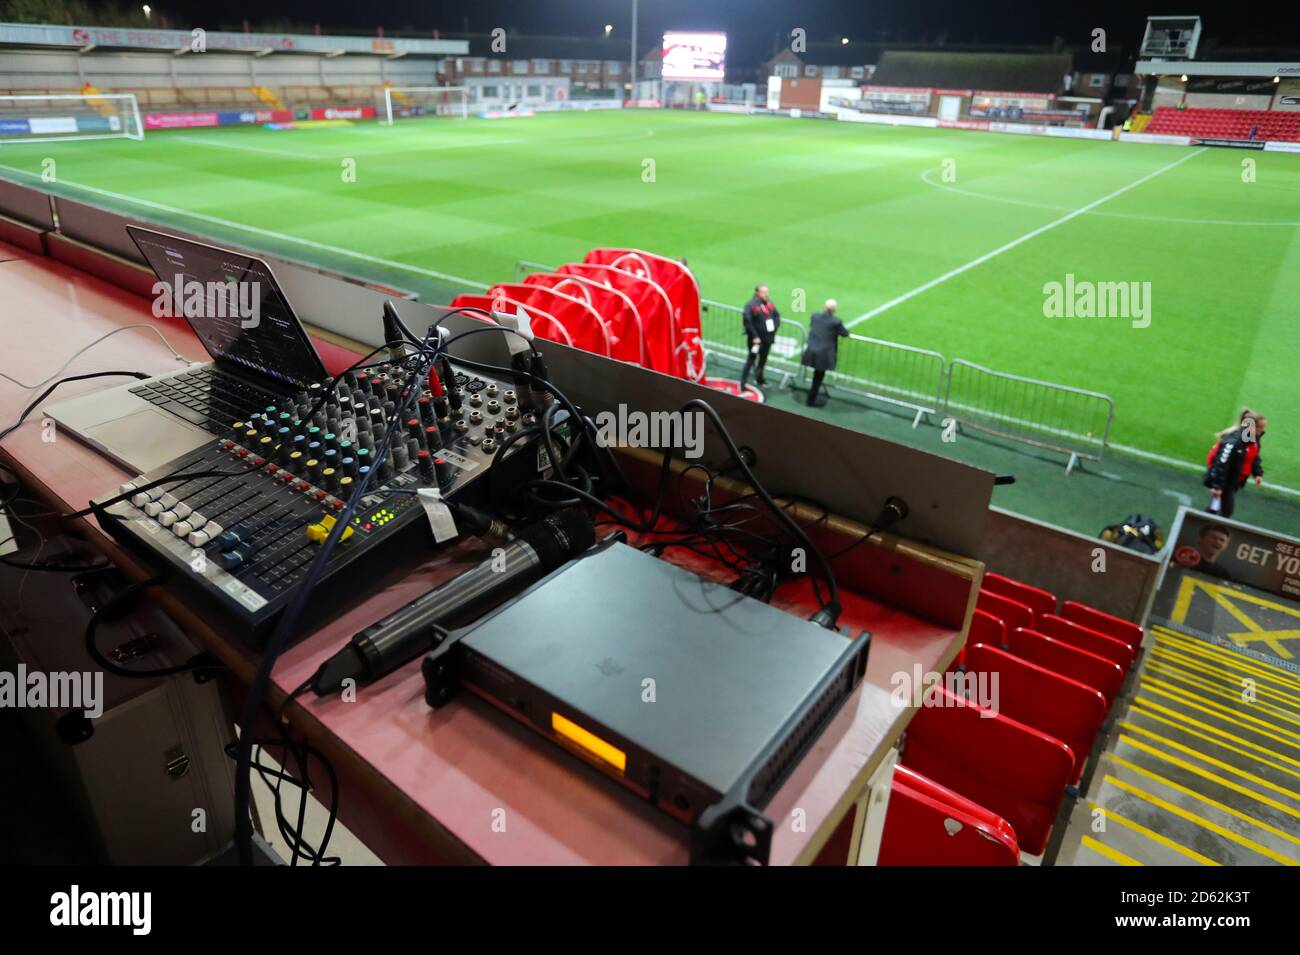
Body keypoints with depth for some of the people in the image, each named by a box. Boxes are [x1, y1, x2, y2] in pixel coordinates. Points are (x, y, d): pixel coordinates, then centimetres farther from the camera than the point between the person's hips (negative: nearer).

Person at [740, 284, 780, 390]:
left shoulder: (770, 304, 4)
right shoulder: (751, 305, -15)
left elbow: (777, 316, 14)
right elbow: (747, 321, -19)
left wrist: (774, 327, -3)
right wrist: (754, 336, -21)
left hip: (768, 337, 6)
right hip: (756, 338, -6)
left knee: (763, 359, 19)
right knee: (751, 359, -4)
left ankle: (759, 378, 39)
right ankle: (743, 385, 1)